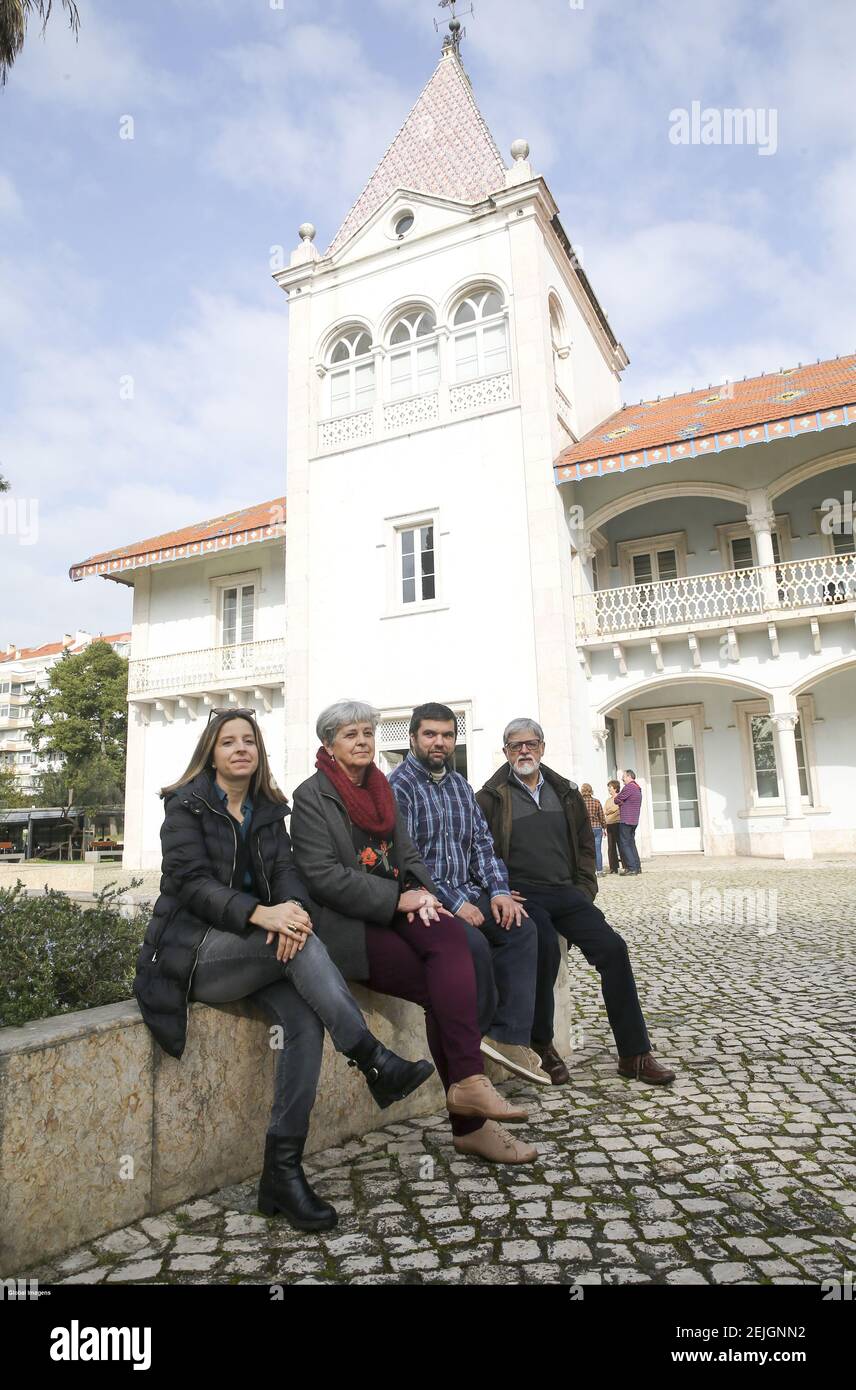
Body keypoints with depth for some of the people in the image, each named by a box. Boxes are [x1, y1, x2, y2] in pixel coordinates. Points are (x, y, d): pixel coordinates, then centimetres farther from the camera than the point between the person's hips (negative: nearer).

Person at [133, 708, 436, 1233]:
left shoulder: (268, 809, 13)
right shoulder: (187, 805, -2)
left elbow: (286, 870, 0)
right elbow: (192, 881, -15)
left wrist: (293, 906, -26)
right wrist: (260, 914, -32)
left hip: (251, 947, 5)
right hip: (192, 948, -4)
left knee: (306, 1019, -24)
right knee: (301, 946, -31)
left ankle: (283, 1170, -17)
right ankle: (375, 1062, -27)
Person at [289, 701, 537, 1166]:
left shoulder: (381, 787, 17)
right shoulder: (311, 796, -4)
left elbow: (407, 854, 15)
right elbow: (324, 876, -13)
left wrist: (422, 891, -7)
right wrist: (399, 898, -16)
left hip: (395, 911, 5)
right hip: (346, 924, -5)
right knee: (446, 988, -23)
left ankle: (465, 1089, -19)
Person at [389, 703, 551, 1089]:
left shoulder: (460, 785, 17)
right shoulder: (398, 786, -7)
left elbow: (482, 843, 14)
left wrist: (498, 890, -4)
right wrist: (453, 903, -19)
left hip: (466, 894, 7)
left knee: (521, 927, -15)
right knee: (471, 941, -31)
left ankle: (509, 1037, -13)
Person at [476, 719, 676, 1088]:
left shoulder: (565, 792, 15)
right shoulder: (492, 797, 1)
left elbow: (585, 844, 19)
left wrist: (584, 890, 8)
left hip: (565, 893, 5)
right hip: (522, 894, -4)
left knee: (613, 947, -14)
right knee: (545, 949, -32)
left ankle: (634, 1055, -2)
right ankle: (541, 1046, -10)